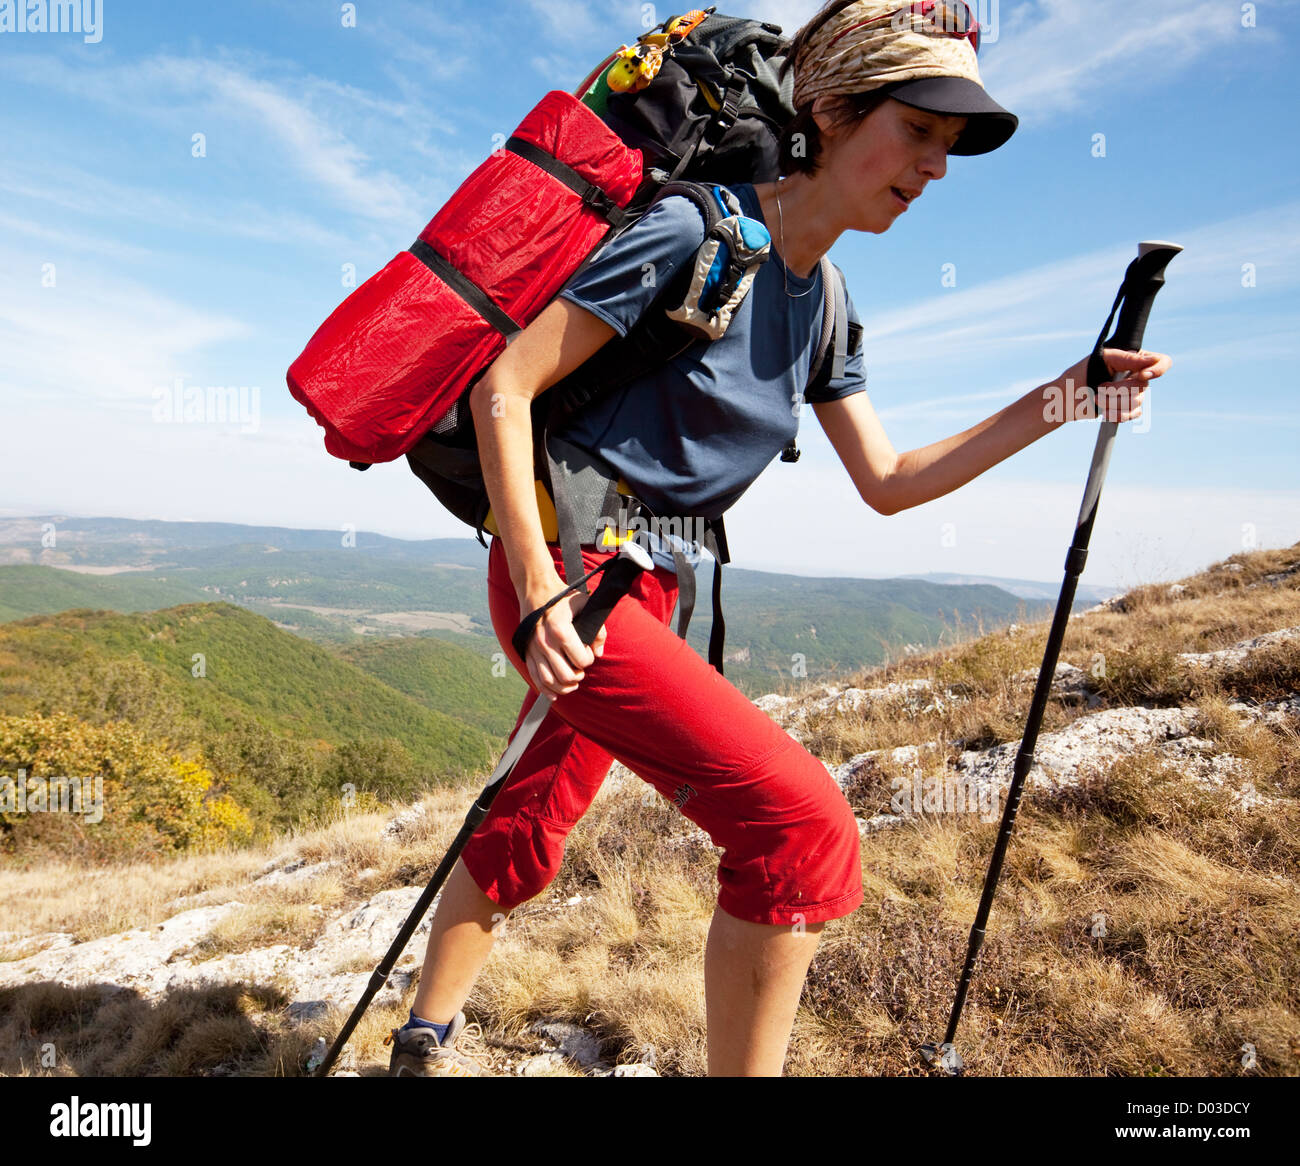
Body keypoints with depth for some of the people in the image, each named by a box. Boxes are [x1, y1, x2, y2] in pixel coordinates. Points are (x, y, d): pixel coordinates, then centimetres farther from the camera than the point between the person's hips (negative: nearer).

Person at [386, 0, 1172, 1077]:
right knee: (803, 827, -17)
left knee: (531, 827, 20)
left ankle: (426, 1047, 41)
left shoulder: (822, 303, 10)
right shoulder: (698, 229, -15)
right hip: (564, 576, -8)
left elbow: (886, 483, 12)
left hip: (642, 586, 8)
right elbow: (504, 388, -15)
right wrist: (536, 581, -20)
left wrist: (1054, 405, 4)